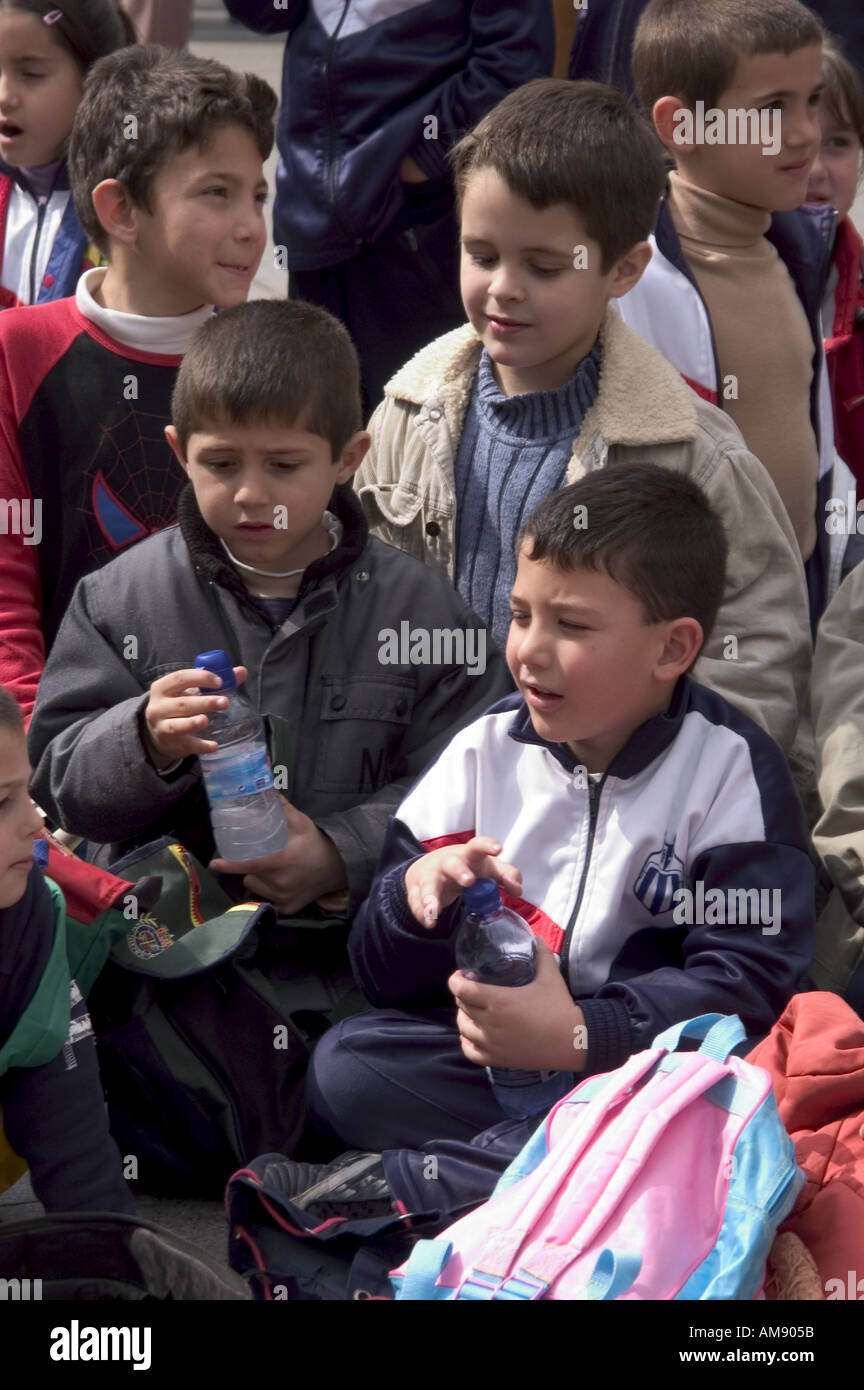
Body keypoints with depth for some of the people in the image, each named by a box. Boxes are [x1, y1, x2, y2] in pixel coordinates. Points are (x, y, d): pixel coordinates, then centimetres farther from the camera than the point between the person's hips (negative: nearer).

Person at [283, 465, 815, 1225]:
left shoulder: (730, 769, -5)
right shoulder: (486, 749, 6)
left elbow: (750, 983, -14)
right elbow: (383, 975, 9)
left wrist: (578, 1034, -26)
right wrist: (417, 898, -15)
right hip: (487, 1059, 4)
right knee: (342, 1067, -20)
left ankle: (404, 1184, -27)